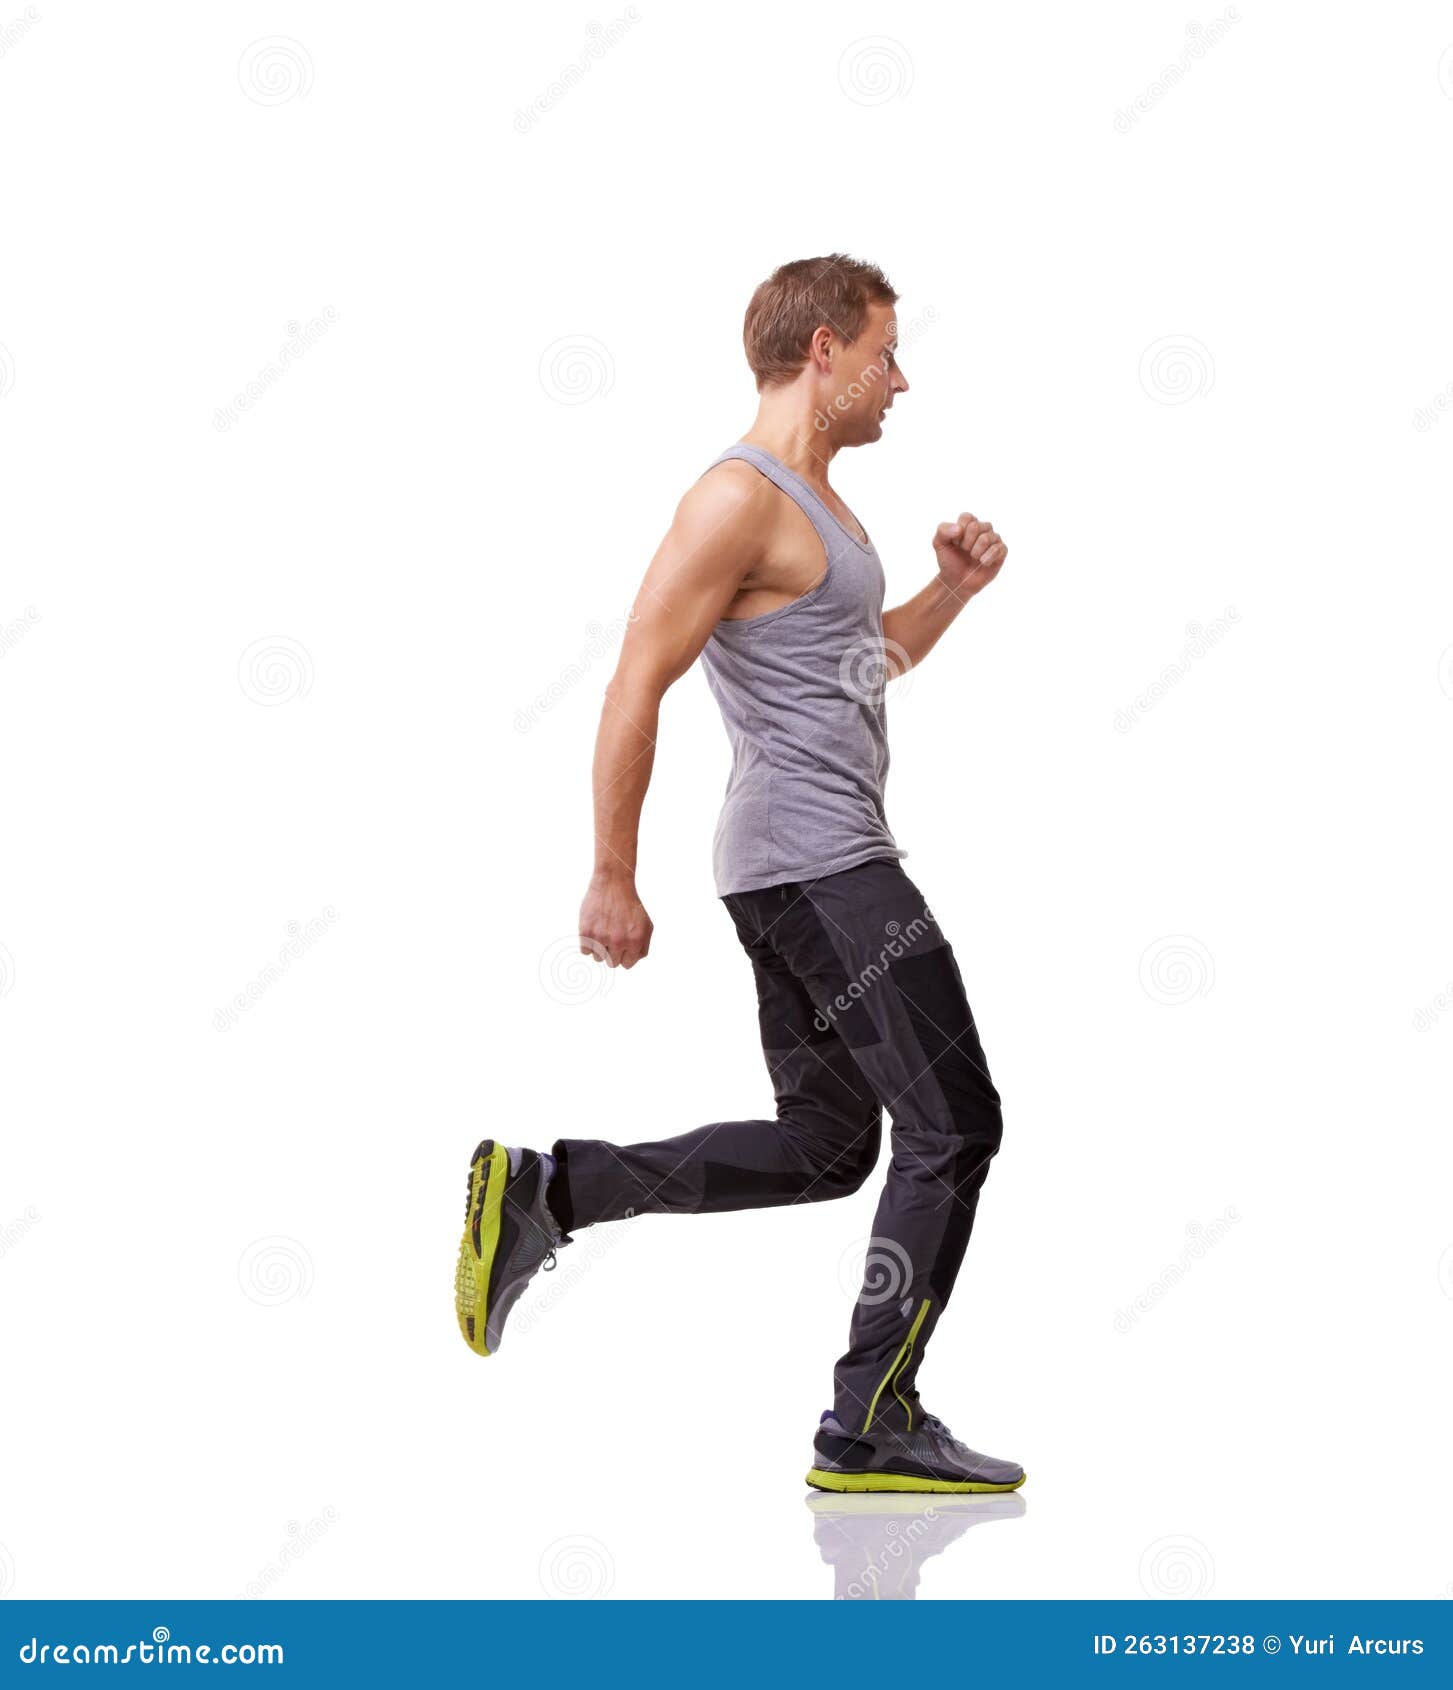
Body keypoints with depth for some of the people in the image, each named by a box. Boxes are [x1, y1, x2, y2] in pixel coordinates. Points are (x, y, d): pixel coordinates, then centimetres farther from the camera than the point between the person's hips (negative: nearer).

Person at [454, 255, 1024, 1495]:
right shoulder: (741, 499, -13)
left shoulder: (814, 500, 18)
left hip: (814, 865, 10)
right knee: (953, 1130, -5)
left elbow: (873, 661, 31)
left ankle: (543, 1191, 12)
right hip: (817, 862, -10)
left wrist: (954, 585, 14)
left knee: (822, 1148, 14)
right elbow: (634, 693, -18)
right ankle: (871, 1428, 2)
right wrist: (613, 881, -19)